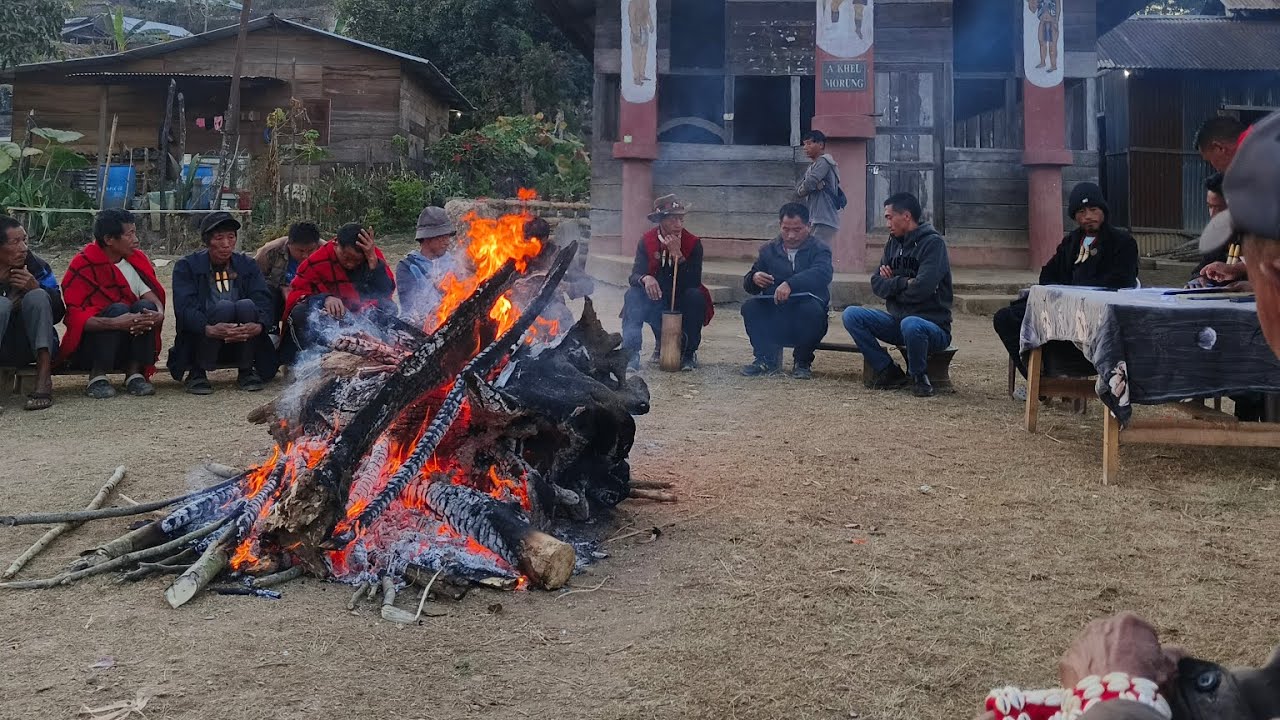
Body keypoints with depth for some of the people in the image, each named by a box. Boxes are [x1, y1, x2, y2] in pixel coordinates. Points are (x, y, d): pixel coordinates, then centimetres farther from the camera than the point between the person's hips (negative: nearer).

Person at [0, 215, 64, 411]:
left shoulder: (36, 266, -3)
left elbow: (57, 315, -3)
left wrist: (36, 288, -20)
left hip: (33, 346, 1)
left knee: (37, 297, -23)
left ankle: (44, 382, -32)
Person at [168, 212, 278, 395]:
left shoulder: (247, 265, 8)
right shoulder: (187, 266, 0)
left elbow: (264, 302, -8)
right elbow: (184, 308, -17)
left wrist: (259, 326, -32)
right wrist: (209, 329, -37)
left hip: (242, 344, 2)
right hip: (200, 342, -2)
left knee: (247, 305, -26)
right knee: (224, 307, -29)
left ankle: (246, 371, -9)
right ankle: (197, 373, -15)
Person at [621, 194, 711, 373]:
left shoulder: (693, 243, -10)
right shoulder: (646, 241, -5)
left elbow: (695, 282, -19)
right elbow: (635, 275, -15)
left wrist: (678, 255, -29)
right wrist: (645, 279, -40)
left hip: (681, 303, 0)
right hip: (654, 301, 0)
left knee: (696, 296, -31)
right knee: (632, 295, -27)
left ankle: (688, 353, -12)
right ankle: (631, 354, -22)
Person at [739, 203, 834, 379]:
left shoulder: (819, 249, -2)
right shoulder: (768, 250, 11)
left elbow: (822, 274, -25)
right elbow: (747, 285, 7)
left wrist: (790, 284, -42)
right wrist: (754, 279, -19)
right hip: (774, 316, 3)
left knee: (812, 309, -35)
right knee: (750, 307, -23)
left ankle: (803, 362, -11)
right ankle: (766, 358, -5)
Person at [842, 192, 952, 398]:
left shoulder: (933, 242, -11)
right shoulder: (893, 243, 11)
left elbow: (922, 288, -23)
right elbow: (877, 284, 5)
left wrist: (892, 285, -6)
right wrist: (903, 283, -14)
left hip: (933, 324, -7)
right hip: (897, 320, 7)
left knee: (911, 325, -40)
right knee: (851, 315, -11)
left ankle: (919, 376, -11)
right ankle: (889, 372, -5)